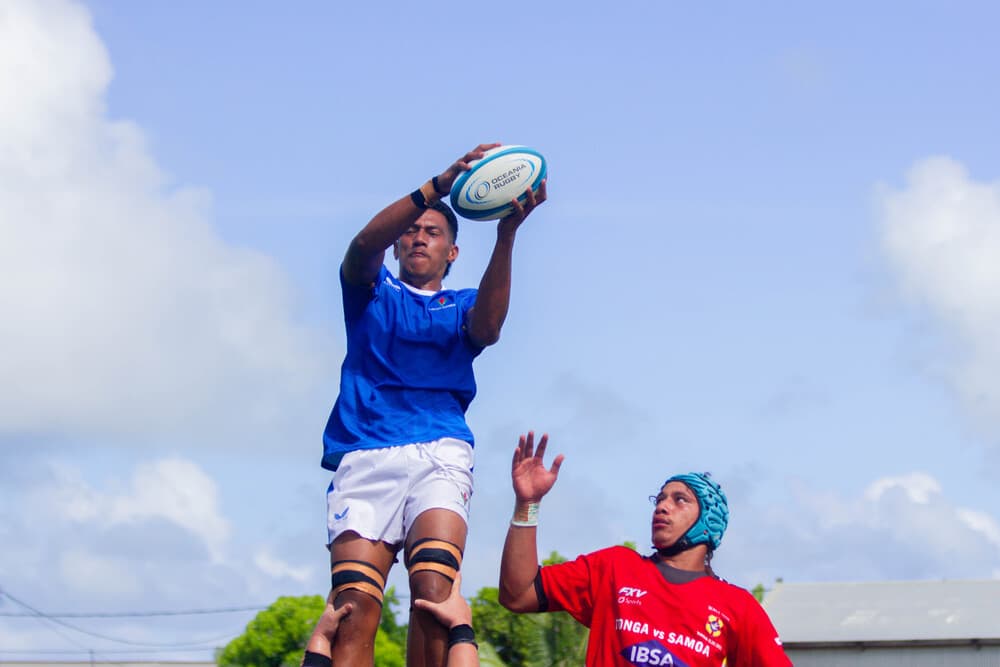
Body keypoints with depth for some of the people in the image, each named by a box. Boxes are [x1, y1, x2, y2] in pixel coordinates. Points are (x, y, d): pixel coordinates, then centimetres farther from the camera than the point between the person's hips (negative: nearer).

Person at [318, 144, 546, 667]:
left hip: (439, 454, 0)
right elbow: (364, 246, -1)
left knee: (433, 591, -26)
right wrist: (439, 185, -15)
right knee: (354, 605, -19)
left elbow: (486, 329, -2)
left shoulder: (461, 305, 24)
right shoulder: (372, 292, 23)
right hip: (365, 456, 0)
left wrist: (506, 234, -15)